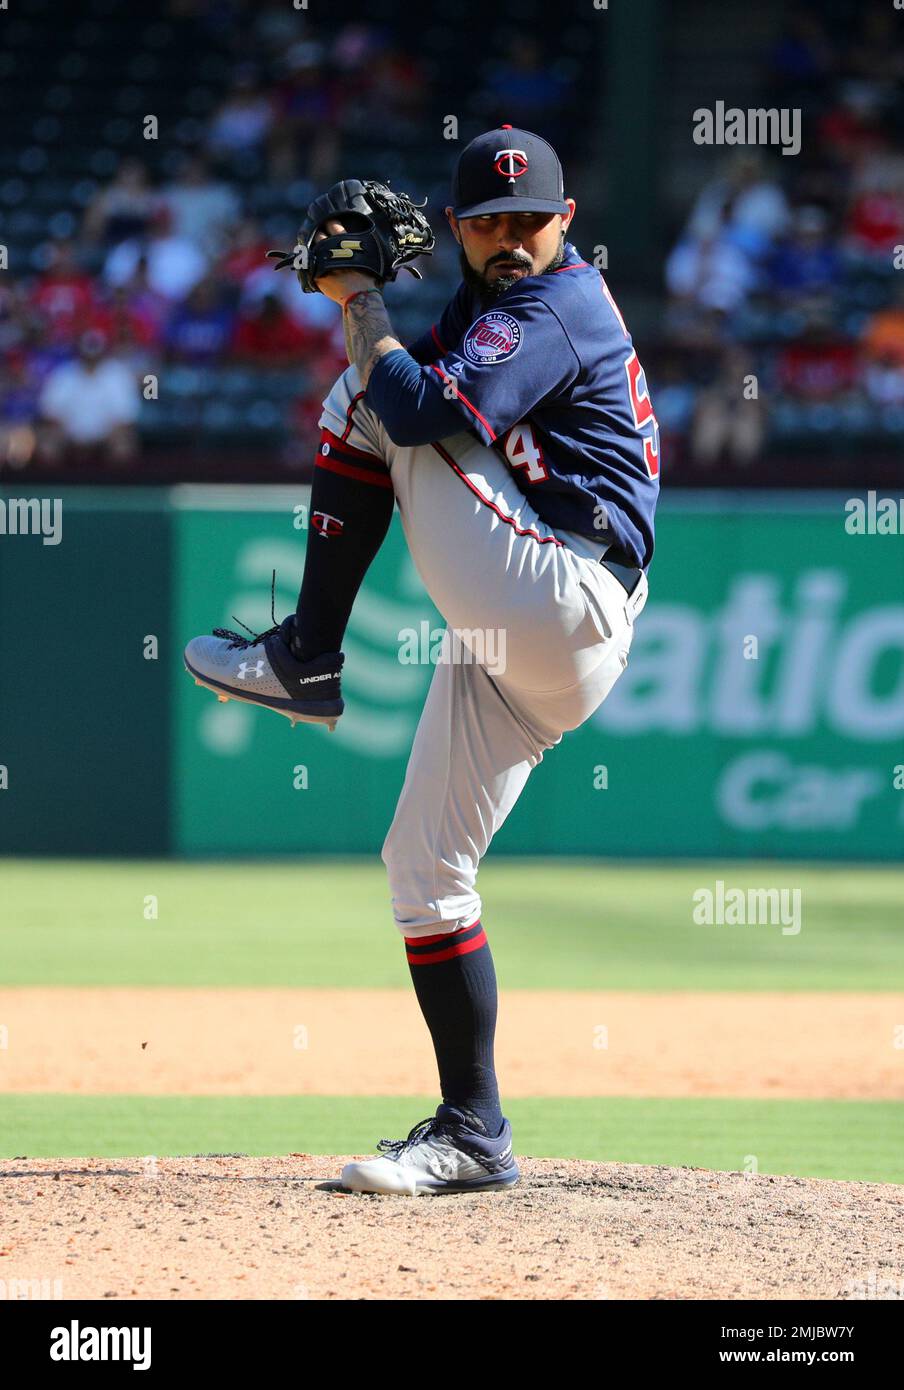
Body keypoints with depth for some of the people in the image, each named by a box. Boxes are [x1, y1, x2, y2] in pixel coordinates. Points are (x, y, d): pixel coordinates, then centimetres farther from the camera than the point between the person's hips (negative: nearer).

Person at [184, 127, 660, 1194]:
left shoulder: (555, 311, -11)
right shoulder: (493, 298, 20)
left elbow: (418, 410, -23)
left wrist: (359, 306, -8)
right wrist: (361, 295, 3)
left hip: (568, 604, -10)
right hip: (518, 646, 10)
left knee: (371, 405, -10)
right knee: (424, 865, 9)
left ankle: (306, 656, -4)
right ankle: (472, 1133, 10)